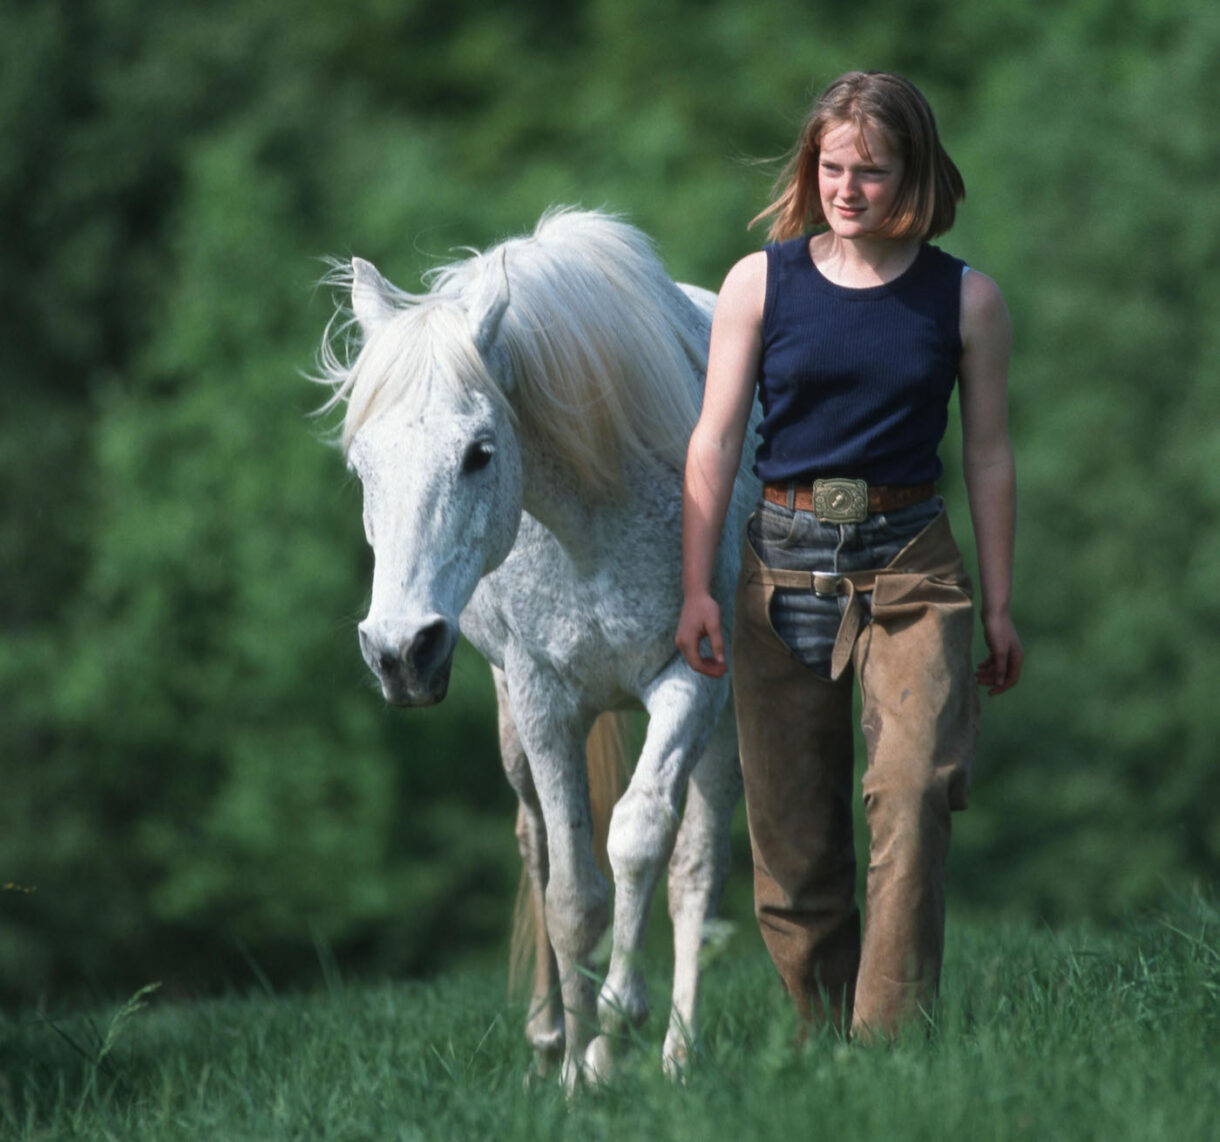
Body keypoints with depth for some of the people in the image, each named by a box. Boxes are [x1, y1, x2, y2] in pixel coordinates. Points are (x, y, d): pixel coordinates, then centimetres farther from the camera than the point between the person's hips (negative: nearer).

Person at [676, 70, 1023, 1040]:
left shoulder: (966, 299, 3)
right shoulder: (761, 283, 3)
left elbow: (989, 456, 7)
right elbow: (716, 441, 3)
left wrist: (999, 608, 7)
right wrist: (697, 587, -4)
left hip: (910, 568, -1)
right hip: (786, 566, 1)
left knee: (911, 795, -20)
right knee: (791, 832, 3)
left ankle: (891, 1040, -20)